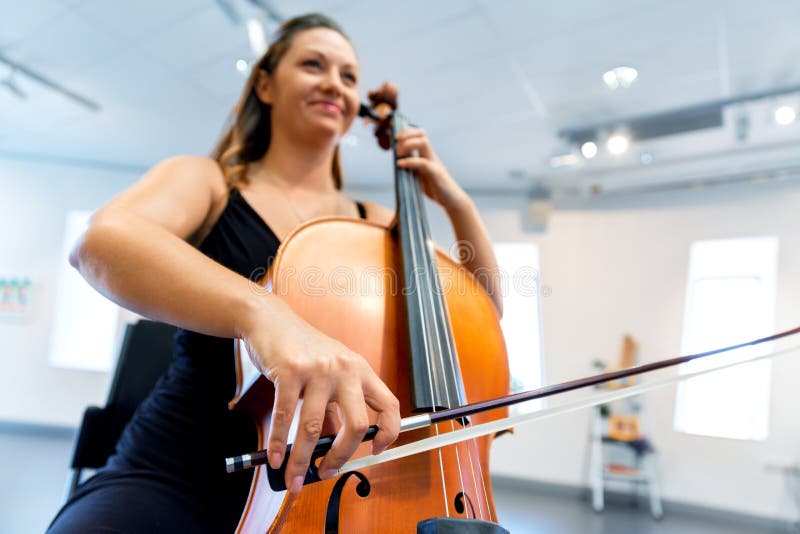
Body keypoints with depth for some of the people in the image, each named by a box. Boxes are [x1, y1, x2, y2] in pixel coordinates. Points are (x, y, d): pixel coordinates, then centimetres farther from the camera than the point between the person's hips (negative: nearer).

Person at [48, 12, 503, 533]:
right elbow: (101, 243, -24)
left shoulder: (375, 226, 6)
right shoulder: (205, 180, -1)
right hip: (171, 482, -2)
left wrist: (457, 203, -4)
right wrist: (260, 310, -42)